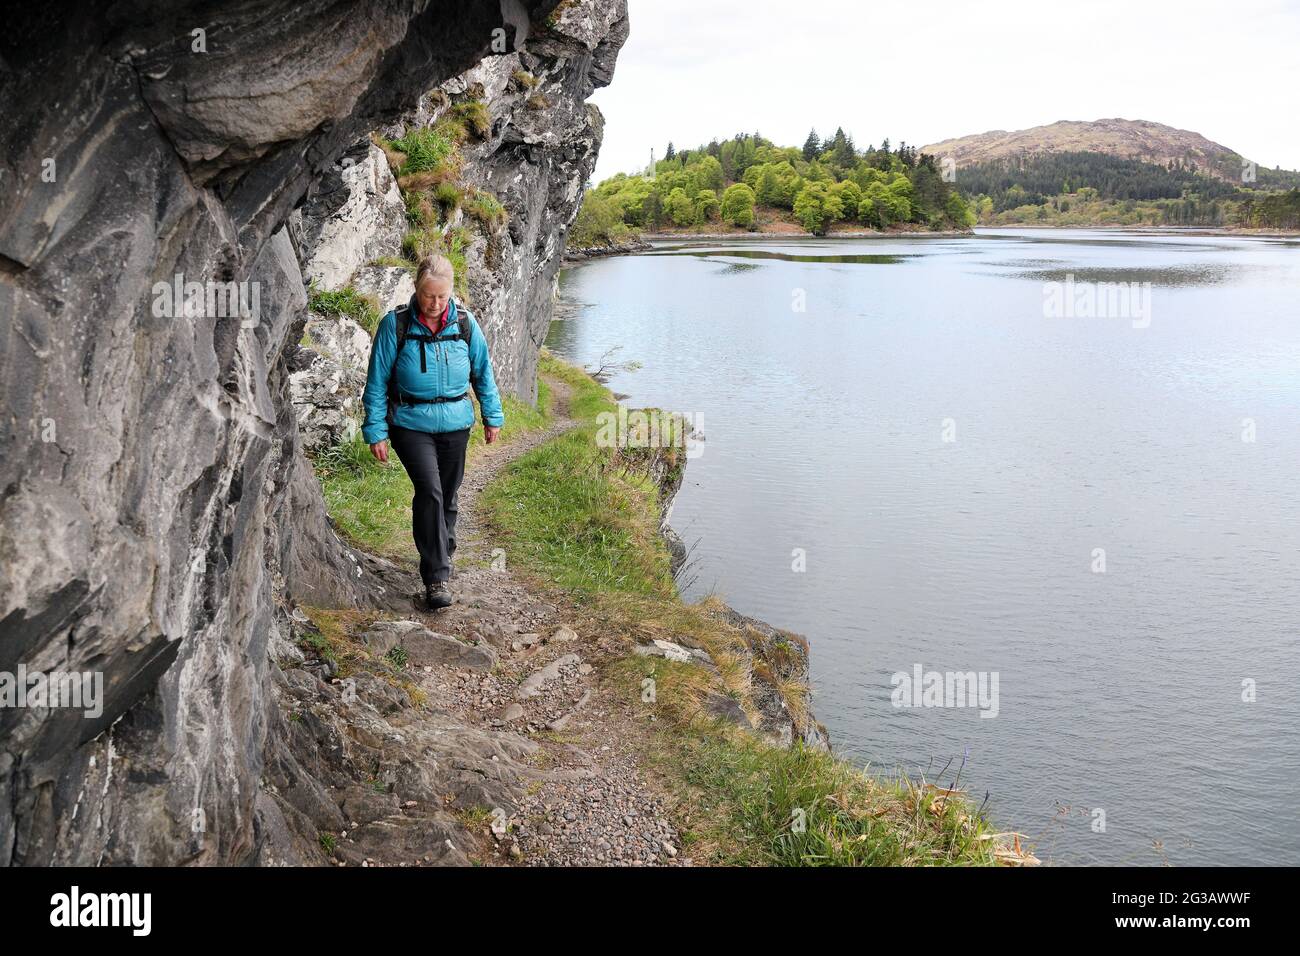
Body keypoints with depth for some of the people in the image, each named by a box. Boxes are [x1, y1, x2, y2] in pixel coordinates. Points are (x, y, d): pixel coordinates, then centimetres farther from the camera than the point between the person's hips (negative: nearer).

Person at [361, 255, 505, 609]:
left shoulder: (465, 322, -1)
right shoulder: (395, 324, -9)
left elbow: (483, 371, 12)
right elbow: (377, 381, -4)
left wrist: (493, 416, 15)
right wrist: (376, 431, -6)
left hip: (455, 424, 3)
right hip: (411, 424, -3)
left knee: (448, 496, 12)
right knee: (430, 491, -19)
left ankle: (441, 555, 36)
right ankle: (436, 577, -14)